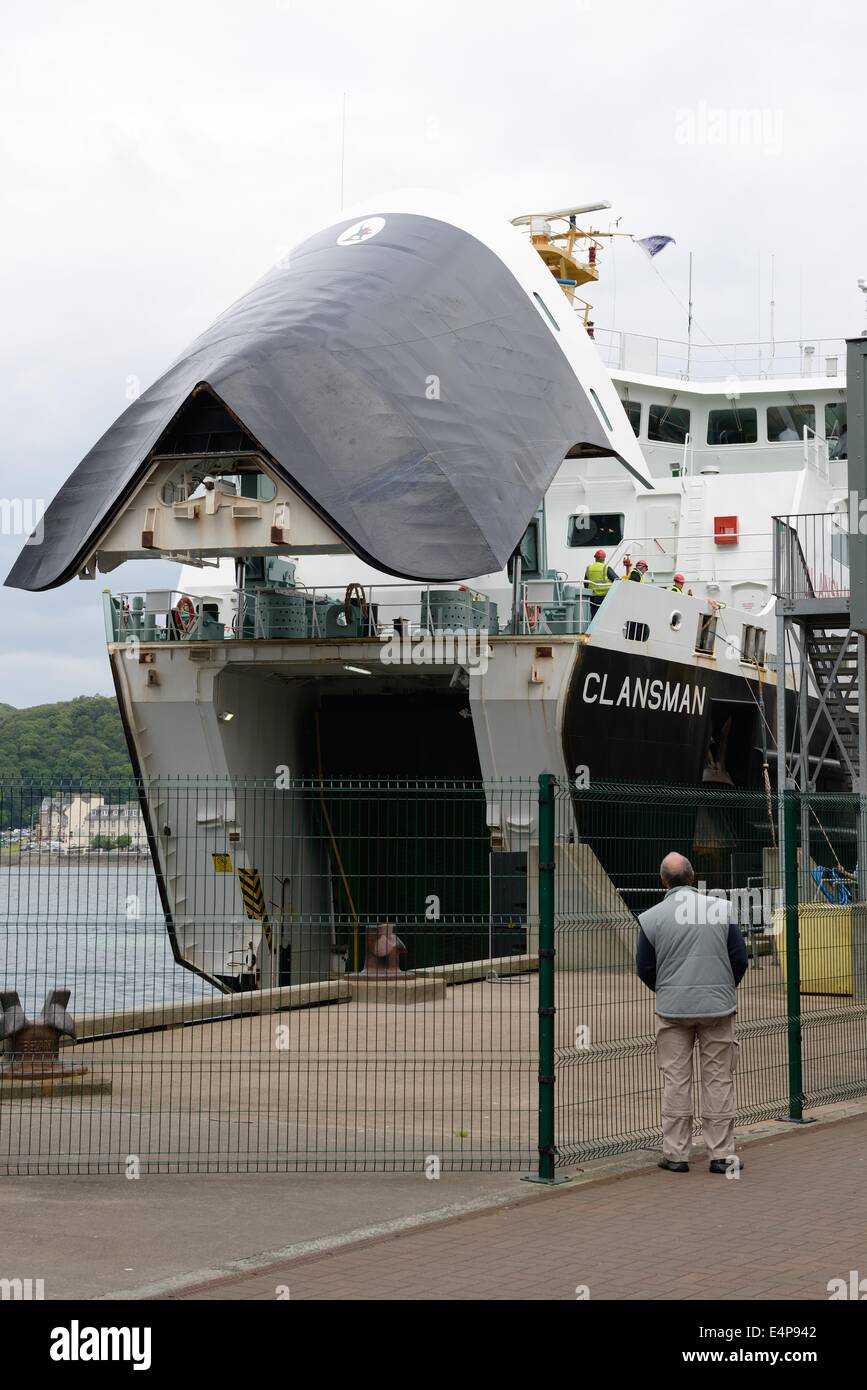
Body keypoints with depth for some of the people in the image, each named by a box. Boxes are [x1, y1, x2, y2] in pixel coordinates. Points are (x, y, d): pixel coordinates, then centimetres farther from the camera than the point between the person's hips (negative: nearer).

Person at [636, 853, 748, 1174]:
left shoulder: (652, 918, -4)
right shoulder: (721, 909, -3)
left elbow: (644, 969, 3)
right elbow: (740, 958, 1)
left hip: (672, 1007, 0)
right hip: (718, 1006, 0)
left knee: (675, 1081, 7)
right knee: (719, 1080, 6)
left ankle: (675, 1154, 9)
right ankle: (722, 1154, 8)